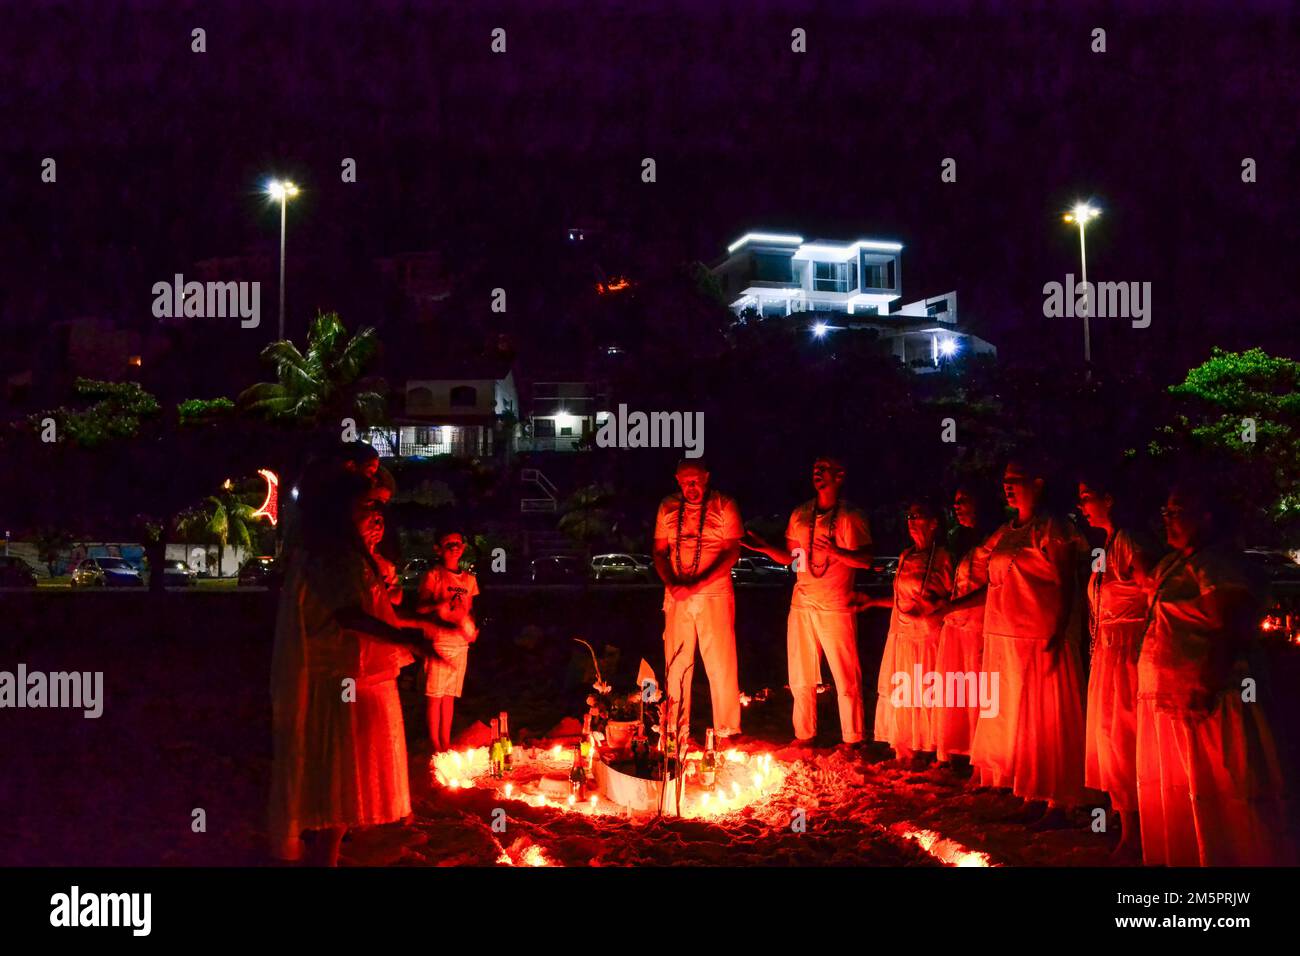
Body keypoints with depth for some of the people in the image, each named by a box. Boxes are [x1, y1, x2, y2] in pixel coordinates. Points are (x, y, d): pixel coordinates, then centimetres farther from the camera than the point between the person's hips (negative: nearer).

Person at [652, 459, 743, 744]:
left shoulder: (724, 506, -4)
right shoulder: (668, 507, 8)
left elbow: (732, 552, -9)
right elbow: (659, 551, 12)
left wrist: (696, 586, -18)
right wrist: (671, 583, -7)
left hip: (715, 595, -3)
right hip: (676, 597, 3)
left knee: (720, 664, -2)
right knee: (676, 663, 5)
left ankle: (727, 731, 9)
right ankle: (676, 730, 15)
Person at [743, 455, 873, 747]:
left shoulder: (851, 517, -4)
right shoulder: (799, 515, 11)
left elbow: (865, 560, -10)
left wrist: (836, 552, -26)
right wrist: (764, 547, -1)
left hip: (836, 608, -5)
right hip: (802, 604, 5)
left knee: (846, 677, -1)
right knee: (800, 678, 11)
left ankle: (852, 739, 11)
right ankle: (804, 735, 23)